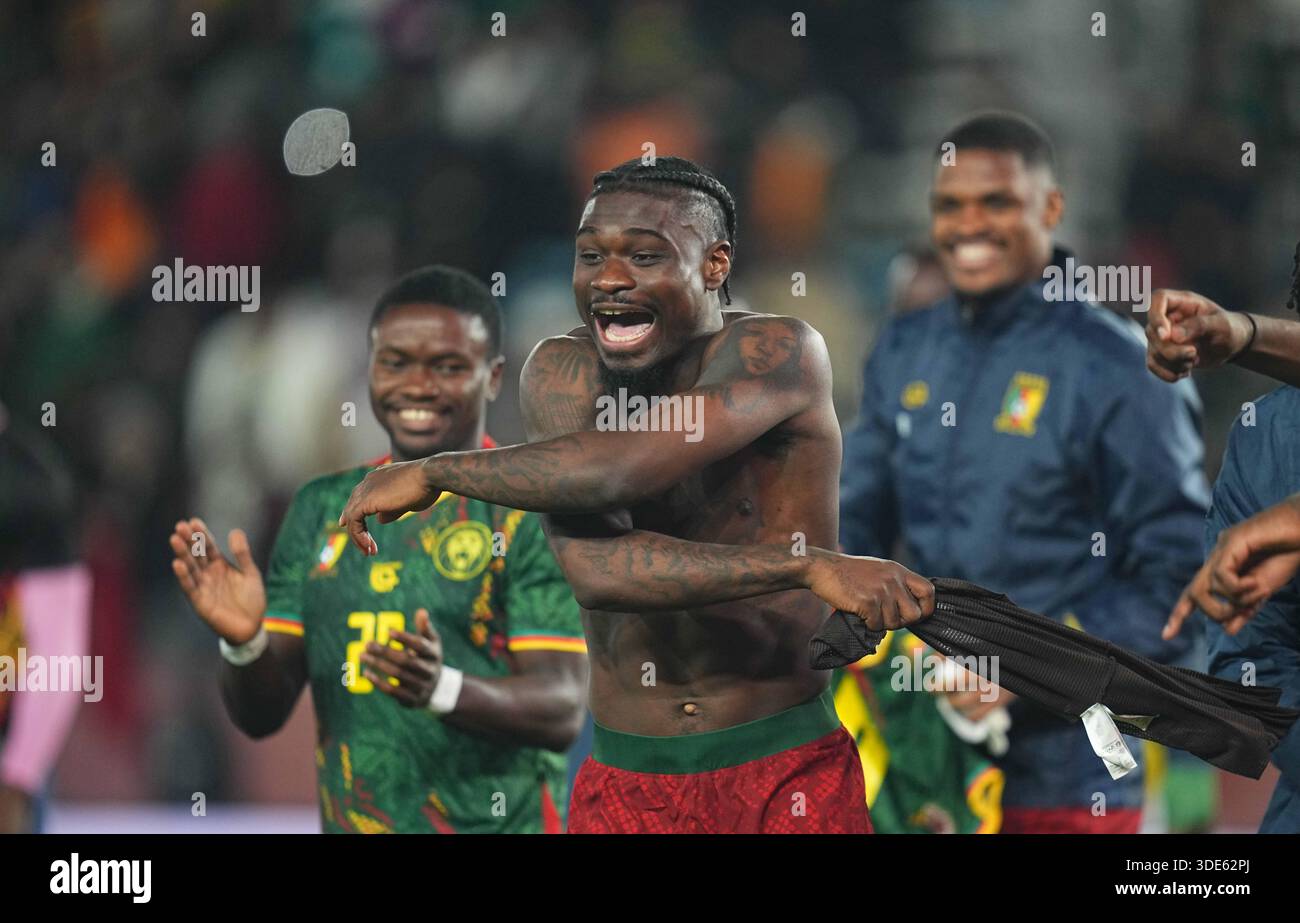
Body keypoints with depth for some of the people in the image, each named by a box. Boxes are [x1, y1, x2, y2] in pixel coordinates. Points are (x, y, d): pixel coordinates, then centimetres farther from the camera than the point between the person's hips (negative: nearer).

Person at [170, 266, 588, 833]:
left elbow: (562, 711, -12)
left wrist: (443, 690, -28)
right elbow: (260, 715, 9)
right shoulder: (322, 509, 10)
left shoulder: (537, 511, -4)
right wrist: (244, 642, -11)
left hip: (495, 823, -4)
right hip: (348, 822, 4)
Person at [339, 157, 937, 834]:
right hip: (624, 784, 3)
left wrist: (432, 474, -17)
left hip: (788, 778, -3)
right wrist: (807, 565, -30)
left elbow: (625, 469, -28)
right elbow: (594, 568, -20)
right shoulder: (560, 373, -2)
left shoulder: (780, 353, -11)